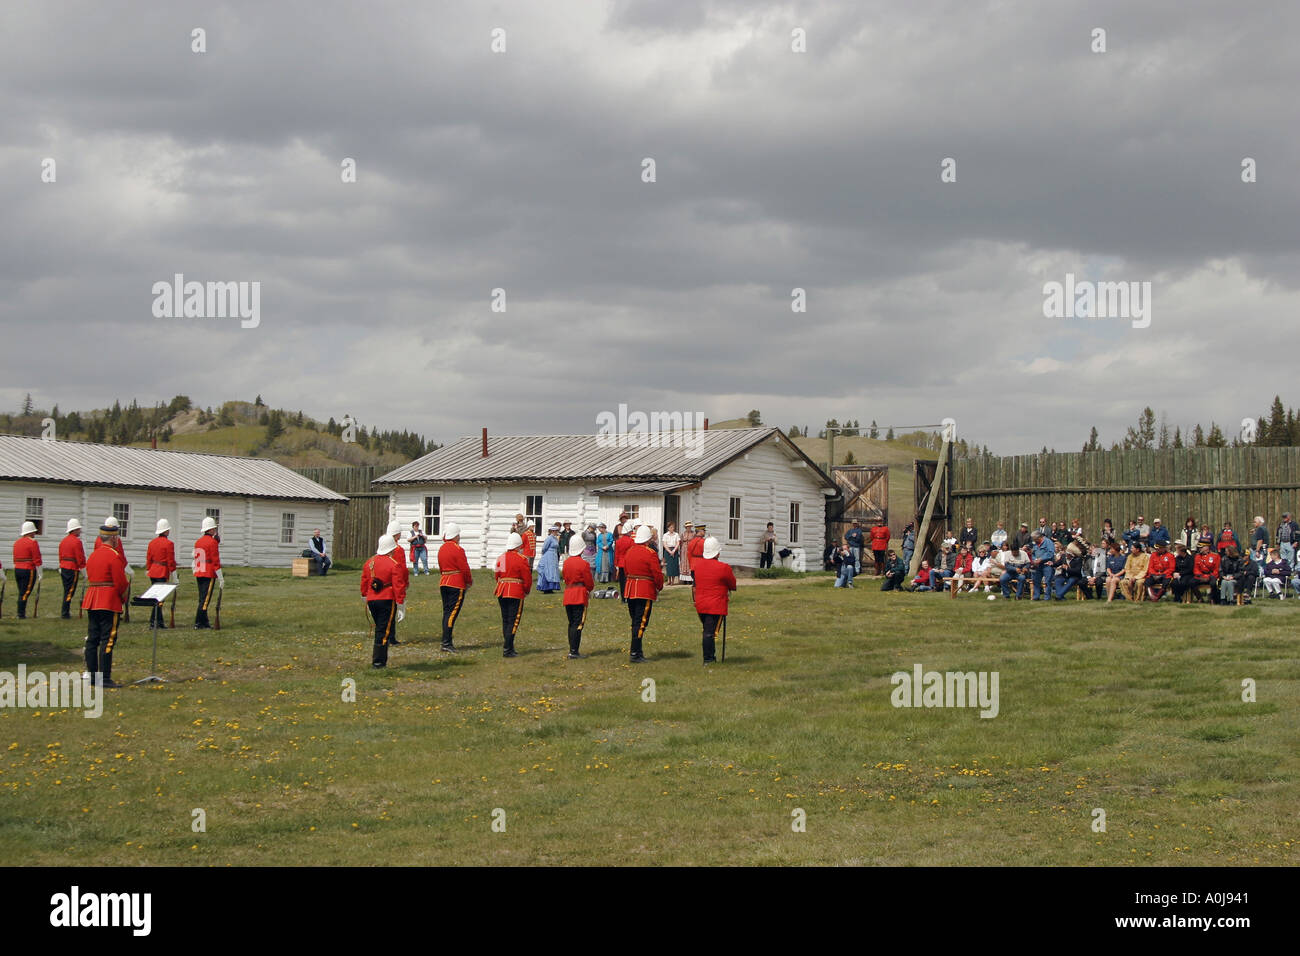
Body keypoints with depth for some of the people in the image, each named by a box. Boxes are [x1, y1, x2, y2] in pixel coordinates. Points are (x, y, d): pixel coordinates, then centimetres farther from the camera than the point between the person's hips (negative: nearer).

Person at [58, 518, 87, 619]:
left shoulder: (63, 540, 13)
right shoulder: (77, 541, -14)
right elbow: (80, 558, -15)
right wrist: (83, 570, -8)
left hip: (63, 568, 8)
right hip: (73, 569, -8)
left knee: (67, 591, 16)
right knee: (70, 591, -3)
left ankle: (65, 612, 21)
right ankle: (65, 613, -2)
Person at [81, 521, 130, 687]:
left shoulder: (92, 555, 13)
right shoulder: (114, 556, -12)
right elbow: (121, 582, -14)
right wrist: (123, 599, 2)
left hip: (91, 602, 8)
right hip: (110, 603, -8)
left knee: (92, 640, 10)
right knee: (107, 640, -7)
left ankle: (92, 675, 14)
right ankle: (105, 678, -9)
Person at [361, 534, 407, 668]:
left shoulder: (368, 563, 9)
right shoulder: (394, 565, -10)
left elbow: (364, 583, 15)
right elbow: (399, 586, -13)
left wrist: (366, 599, 26)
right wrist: (401, 606, -10)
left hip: (371, 600, 6)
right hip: (387, 601, -6)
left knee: (379, 628, 19)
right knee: (384, 631, -1)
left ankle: (380, 658, 22)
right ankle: (378, 661, 0)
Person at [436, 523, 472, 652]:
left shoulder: (441, 549, 10)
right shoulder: (458, 550, -14)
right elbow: (465, 569, -13)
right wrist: (469, 582, 2)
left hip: (443, 583, 8)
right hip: (457, 585, -8)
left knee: (447, 612, 12)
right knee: (452, 612, -8)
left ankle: (447, 641, 15)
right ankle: (446, 643, -12)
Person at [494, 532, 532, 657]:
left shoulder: (501, 558, 8)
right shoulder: (521, 559, -10)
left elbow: (497, 575, 14)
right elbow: (527, 578, -9)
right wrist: (526, 591, 9)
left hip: (502, 593, 6)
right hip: (516, 594, -6)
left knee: (505, 621, 13)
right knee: (513, 621, -4)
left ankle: (508, 647, 18)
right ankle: (507, 649, -9)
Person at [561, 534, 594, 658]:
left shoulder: (566, 562, 7)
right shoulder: (584, 564, -13)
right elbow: (589, 583, -9)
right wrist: (590, 588, 13)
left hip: (568, 595, 7)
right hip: (580, 596, -7)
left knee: (571, 623, 14)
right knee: (578, 624, -4)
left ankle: (572, 649, 17)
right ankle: (573, 652, -7)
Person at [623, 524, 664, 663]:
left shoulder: (629, 551, 8)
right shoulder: (650, 553, -13)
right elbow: (657, 574, -13)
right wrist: (659, 587, 4)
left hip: (630, 590, 7)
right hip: (646, 592, -7)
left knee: (635, 622, 15)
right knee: (641, 623, -5)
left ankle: (638, 651, 21)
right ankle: (635, 654, -7)